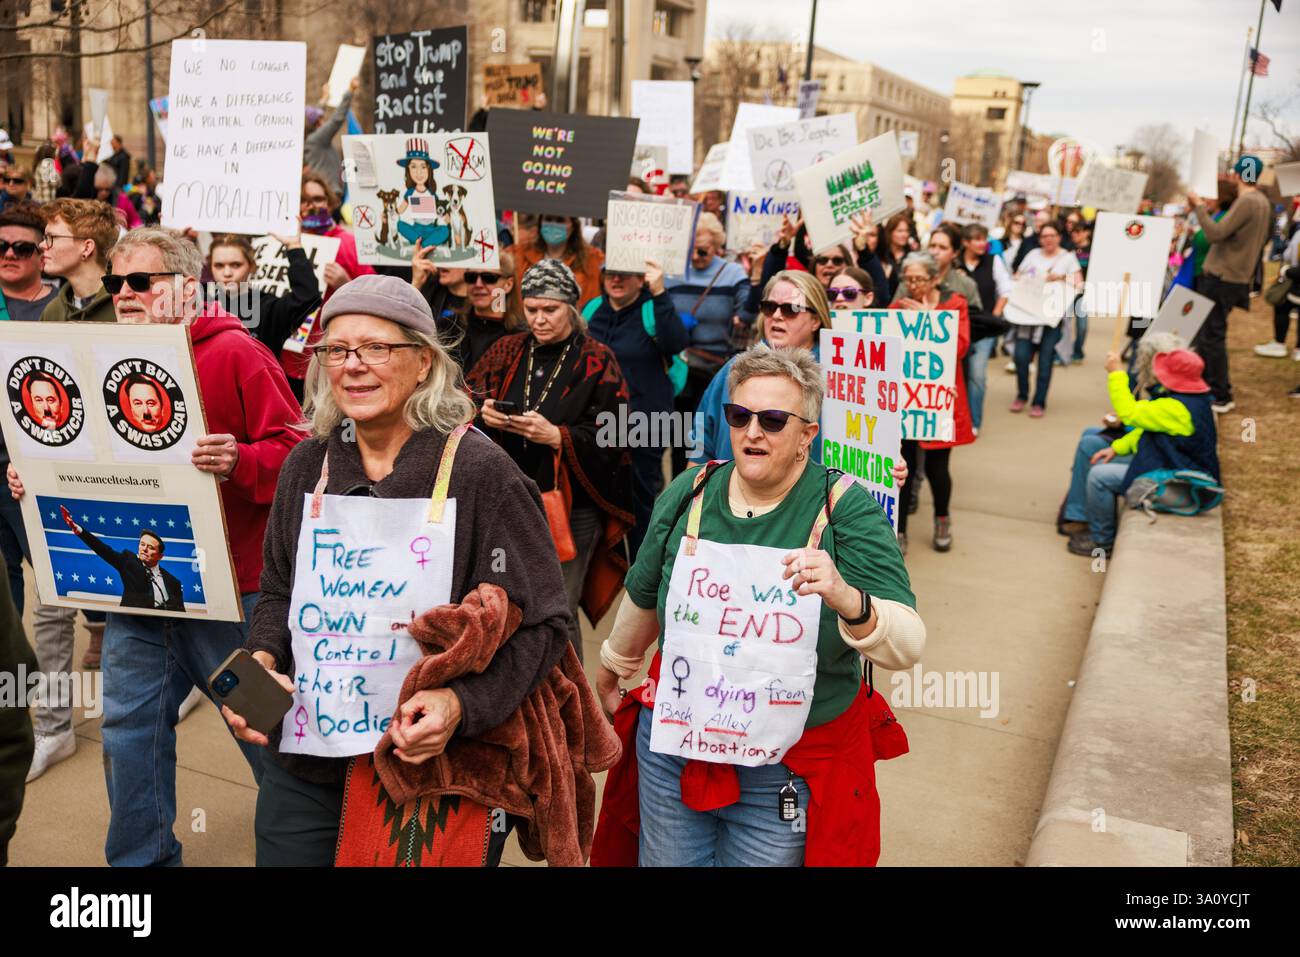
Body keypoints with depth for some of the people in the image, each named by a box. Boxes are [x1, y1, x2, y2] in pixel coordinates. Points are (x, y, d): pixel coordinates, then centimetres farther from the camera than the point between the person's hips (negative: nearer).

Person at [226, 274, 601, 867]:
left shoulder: (478, 471, -13)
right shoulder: (307, 467, 3)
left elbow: (542, 623, -12)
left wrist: (462, 704, -26)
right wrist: (261, 662, -5)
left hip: (437, 778, -4)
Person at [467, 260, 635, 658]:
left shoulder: (597, 361, -2)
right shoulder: (507, 351, 10)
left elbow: (611, 439, -9)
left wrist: (556, 436, -22)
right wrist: (483, 413, -11)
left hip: (571, 509, -4)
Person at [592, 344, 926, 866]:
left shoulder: (849, 510, -15)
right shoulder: (689, 494, -4)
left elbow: (906, 646, -24)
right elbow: (643, 598, 12)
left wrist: (847, 599, -43)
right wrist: (612, 672, 25)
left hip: (790, 771, -3)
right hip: (674, 745, 3)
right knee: (666, 859, 18)